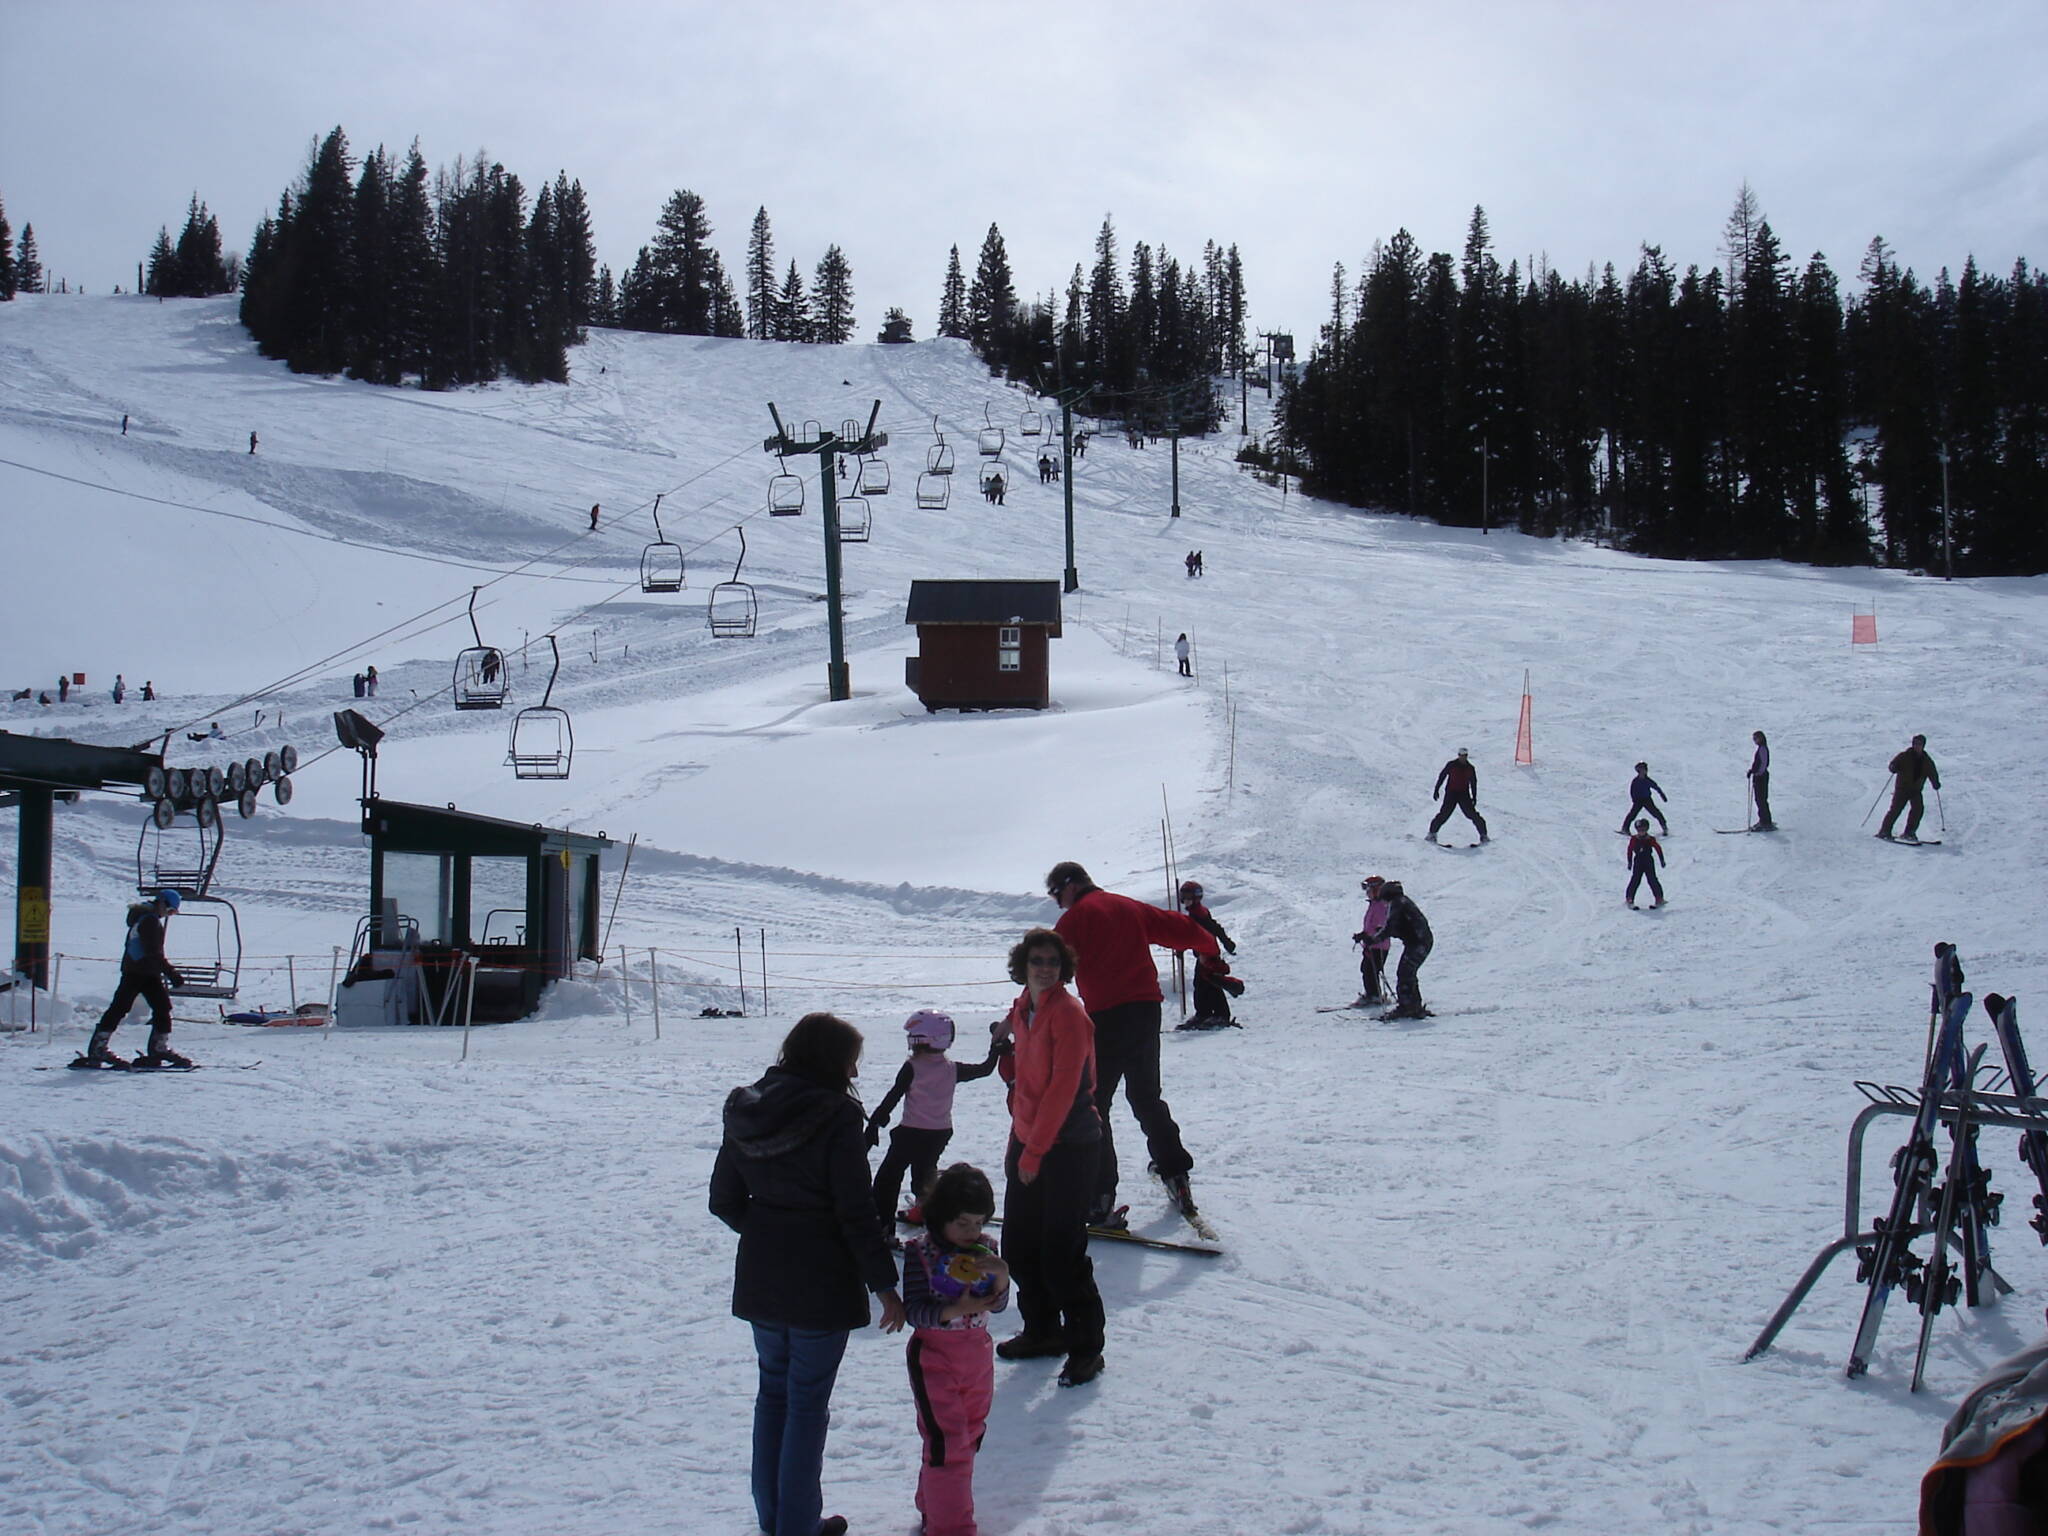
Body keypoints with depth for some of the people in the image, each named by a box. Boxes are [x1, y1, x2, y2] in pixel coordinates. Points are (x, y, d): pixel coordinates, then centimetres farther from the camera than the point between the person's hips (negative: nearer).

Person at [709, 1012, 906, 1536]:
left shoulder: (746, 1111, 2)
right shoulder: (834, 1116, -17)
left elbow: (724, 1200, 8)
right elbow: (856, 1213, -17)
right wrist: (884, 1284, -9)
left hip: (759, 1280, 6)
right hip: (820, 1285, -6)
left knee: (773, 1391, 19)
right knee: (807, 1403, 5)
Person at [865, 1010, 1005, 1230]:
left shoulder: (911, 1068, -12)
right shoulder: (953, 1070, 0)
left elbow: (893, 1097, -12)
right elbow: (985, 1069, 12)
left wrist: (875, 1121, -6)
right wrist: (996, 1047, 25)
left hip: (912, 1132, -5)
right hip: (941, 1132, 5)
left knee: (889, 1175, 2)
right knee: (924, 1171, 25)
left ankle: (882, 1222, -2)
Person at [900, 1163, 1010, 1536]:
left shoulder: (984, 1250, -2)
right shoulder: (920, 1252, -14)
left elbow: (998, 1305, -3)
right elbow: (913, 1310, -17)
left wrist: (1001, 1278, -23)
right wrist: (954, 1311, -31)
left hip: (978, 1355, 6)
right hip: (935, 1356, -5)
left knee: (969, 1436, 17)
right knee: (946, 1442, -7)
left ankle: (933, 1506, 36)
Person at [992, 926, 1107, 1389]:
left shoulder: (1068, 1014, -15)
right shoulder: (1023, 1010, 10)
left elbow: (1063, 1087, -19)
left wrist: (1034, 1152, -19)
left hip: (1069, 1148, -8)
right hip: (1028, 1145, 8)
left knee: (1061, 1254, -7)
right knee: (1019, 1247, 14)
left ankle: (1086, 1346, 6)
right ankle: (1042, 1330, 30)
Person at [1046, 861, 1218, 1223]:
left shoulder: (1077, 917, -3)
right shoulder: (1131, 908, 14)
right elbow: (1178, 928, 25)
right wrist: (1207, 943, 46)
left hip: (1107, 1017, -6)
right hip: (1147, 1010, 6)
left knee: (1092, 1105, -2)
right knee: (1146, 1097, 23)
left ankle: (1100, 1198, -8)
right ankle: (1175, 1173, 26)